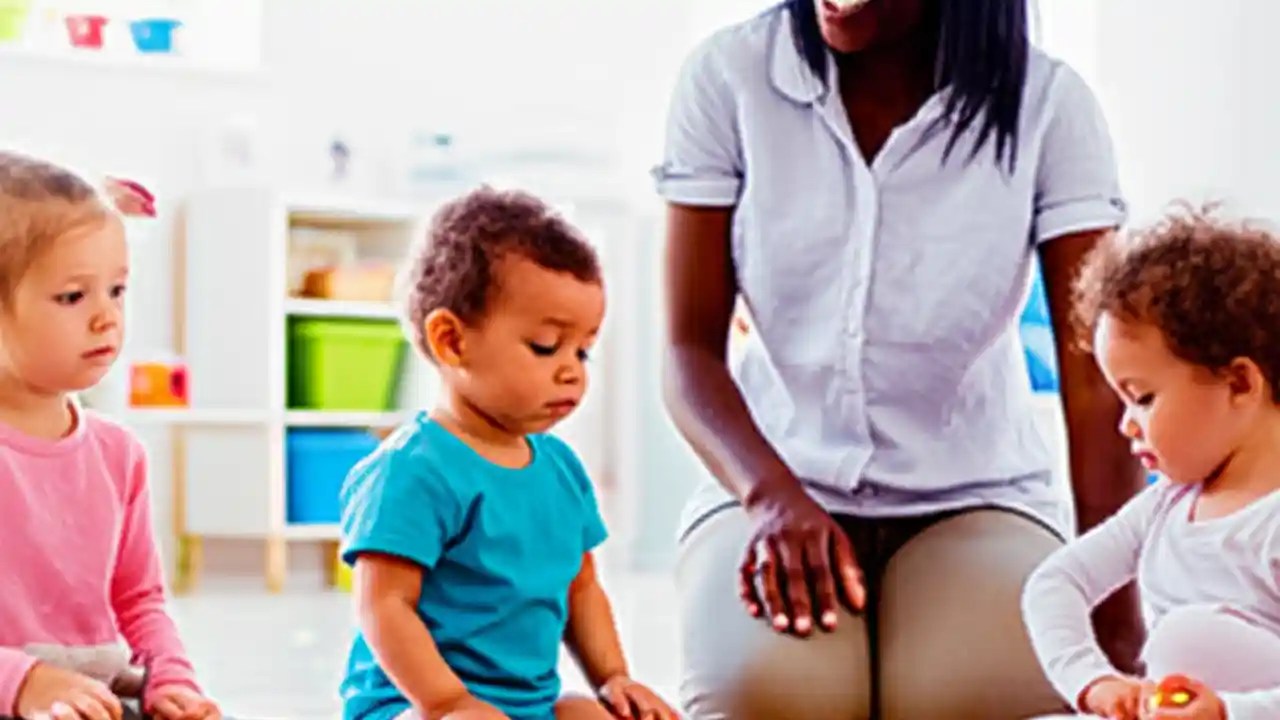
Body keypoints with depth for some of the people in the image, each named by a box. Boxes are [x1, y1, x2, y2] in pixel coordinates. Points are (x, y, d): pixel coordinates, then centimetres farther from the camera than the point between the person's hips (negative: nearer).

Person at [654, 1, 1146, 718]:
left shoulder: (1048, 103, -9)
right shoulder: (728, 76, -7)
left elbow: (1098, 382, -12)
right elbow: (692, 347, -6)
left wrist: (1116, 618, -22)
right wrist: (772, 494, -26)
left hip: (976, 497, 0)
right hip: (772, 487, 0)